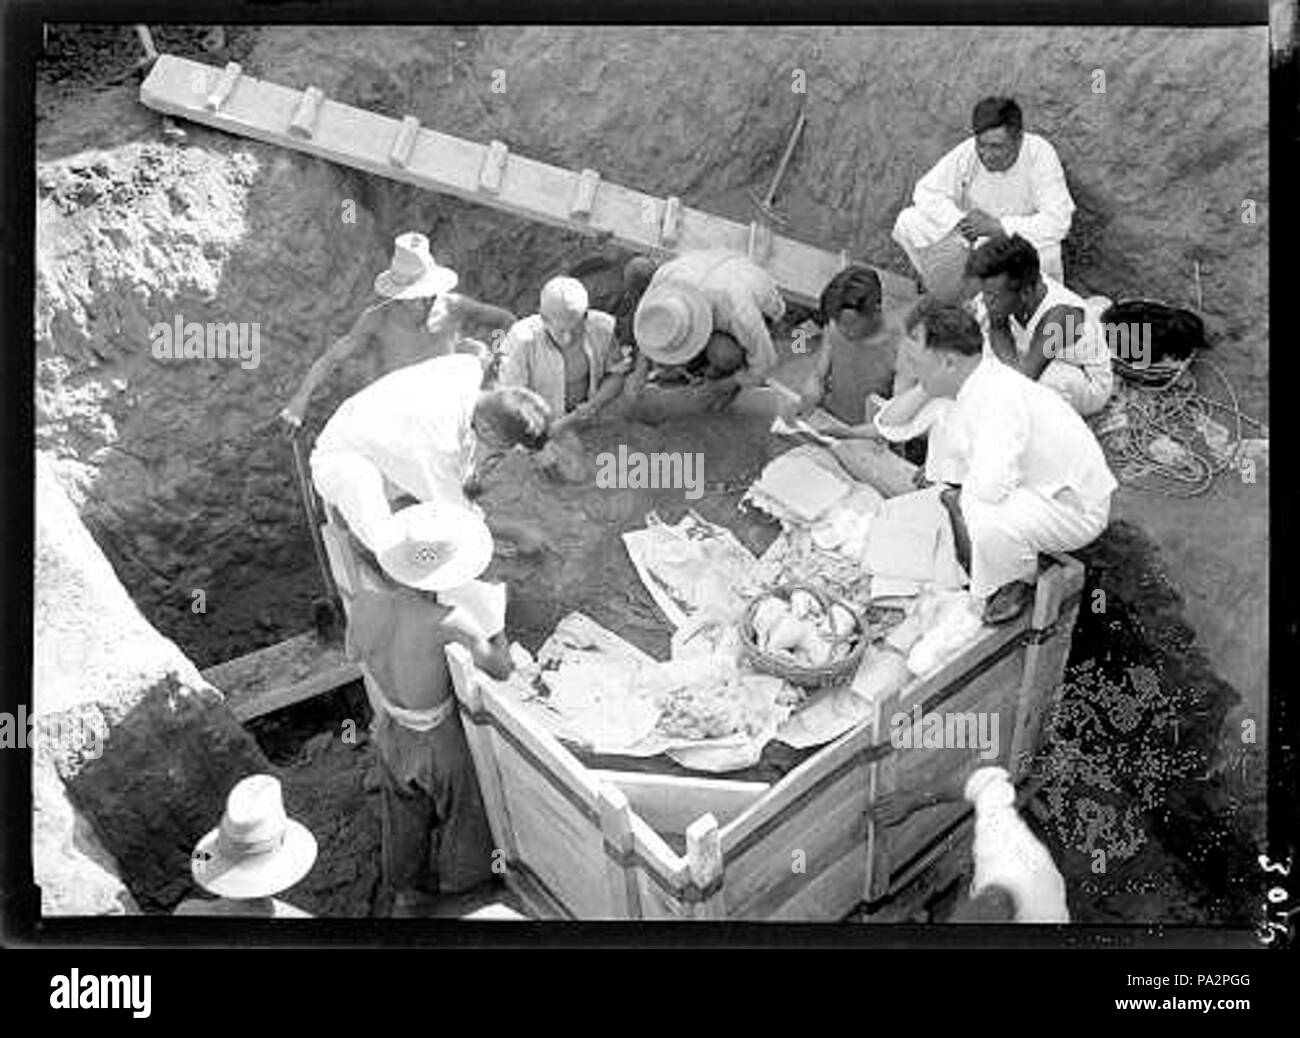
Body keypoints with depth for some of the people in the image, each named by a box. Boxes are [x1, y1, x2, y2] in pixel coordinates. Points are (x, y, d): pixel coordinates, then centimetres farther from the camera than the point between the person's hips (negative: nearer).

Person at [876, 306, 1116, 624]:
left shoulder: (998, 399, -32)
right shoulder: (969, 382, -3)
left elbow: (989, 488, -40)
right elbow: (889, 422, 7)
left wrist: (959, 497, -19)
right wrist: (924, 389, -10)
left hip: (1077, 510, -10)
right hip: (1036, 486, 10)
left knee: (988, 521, -39)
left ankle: (1019, 585, -2)